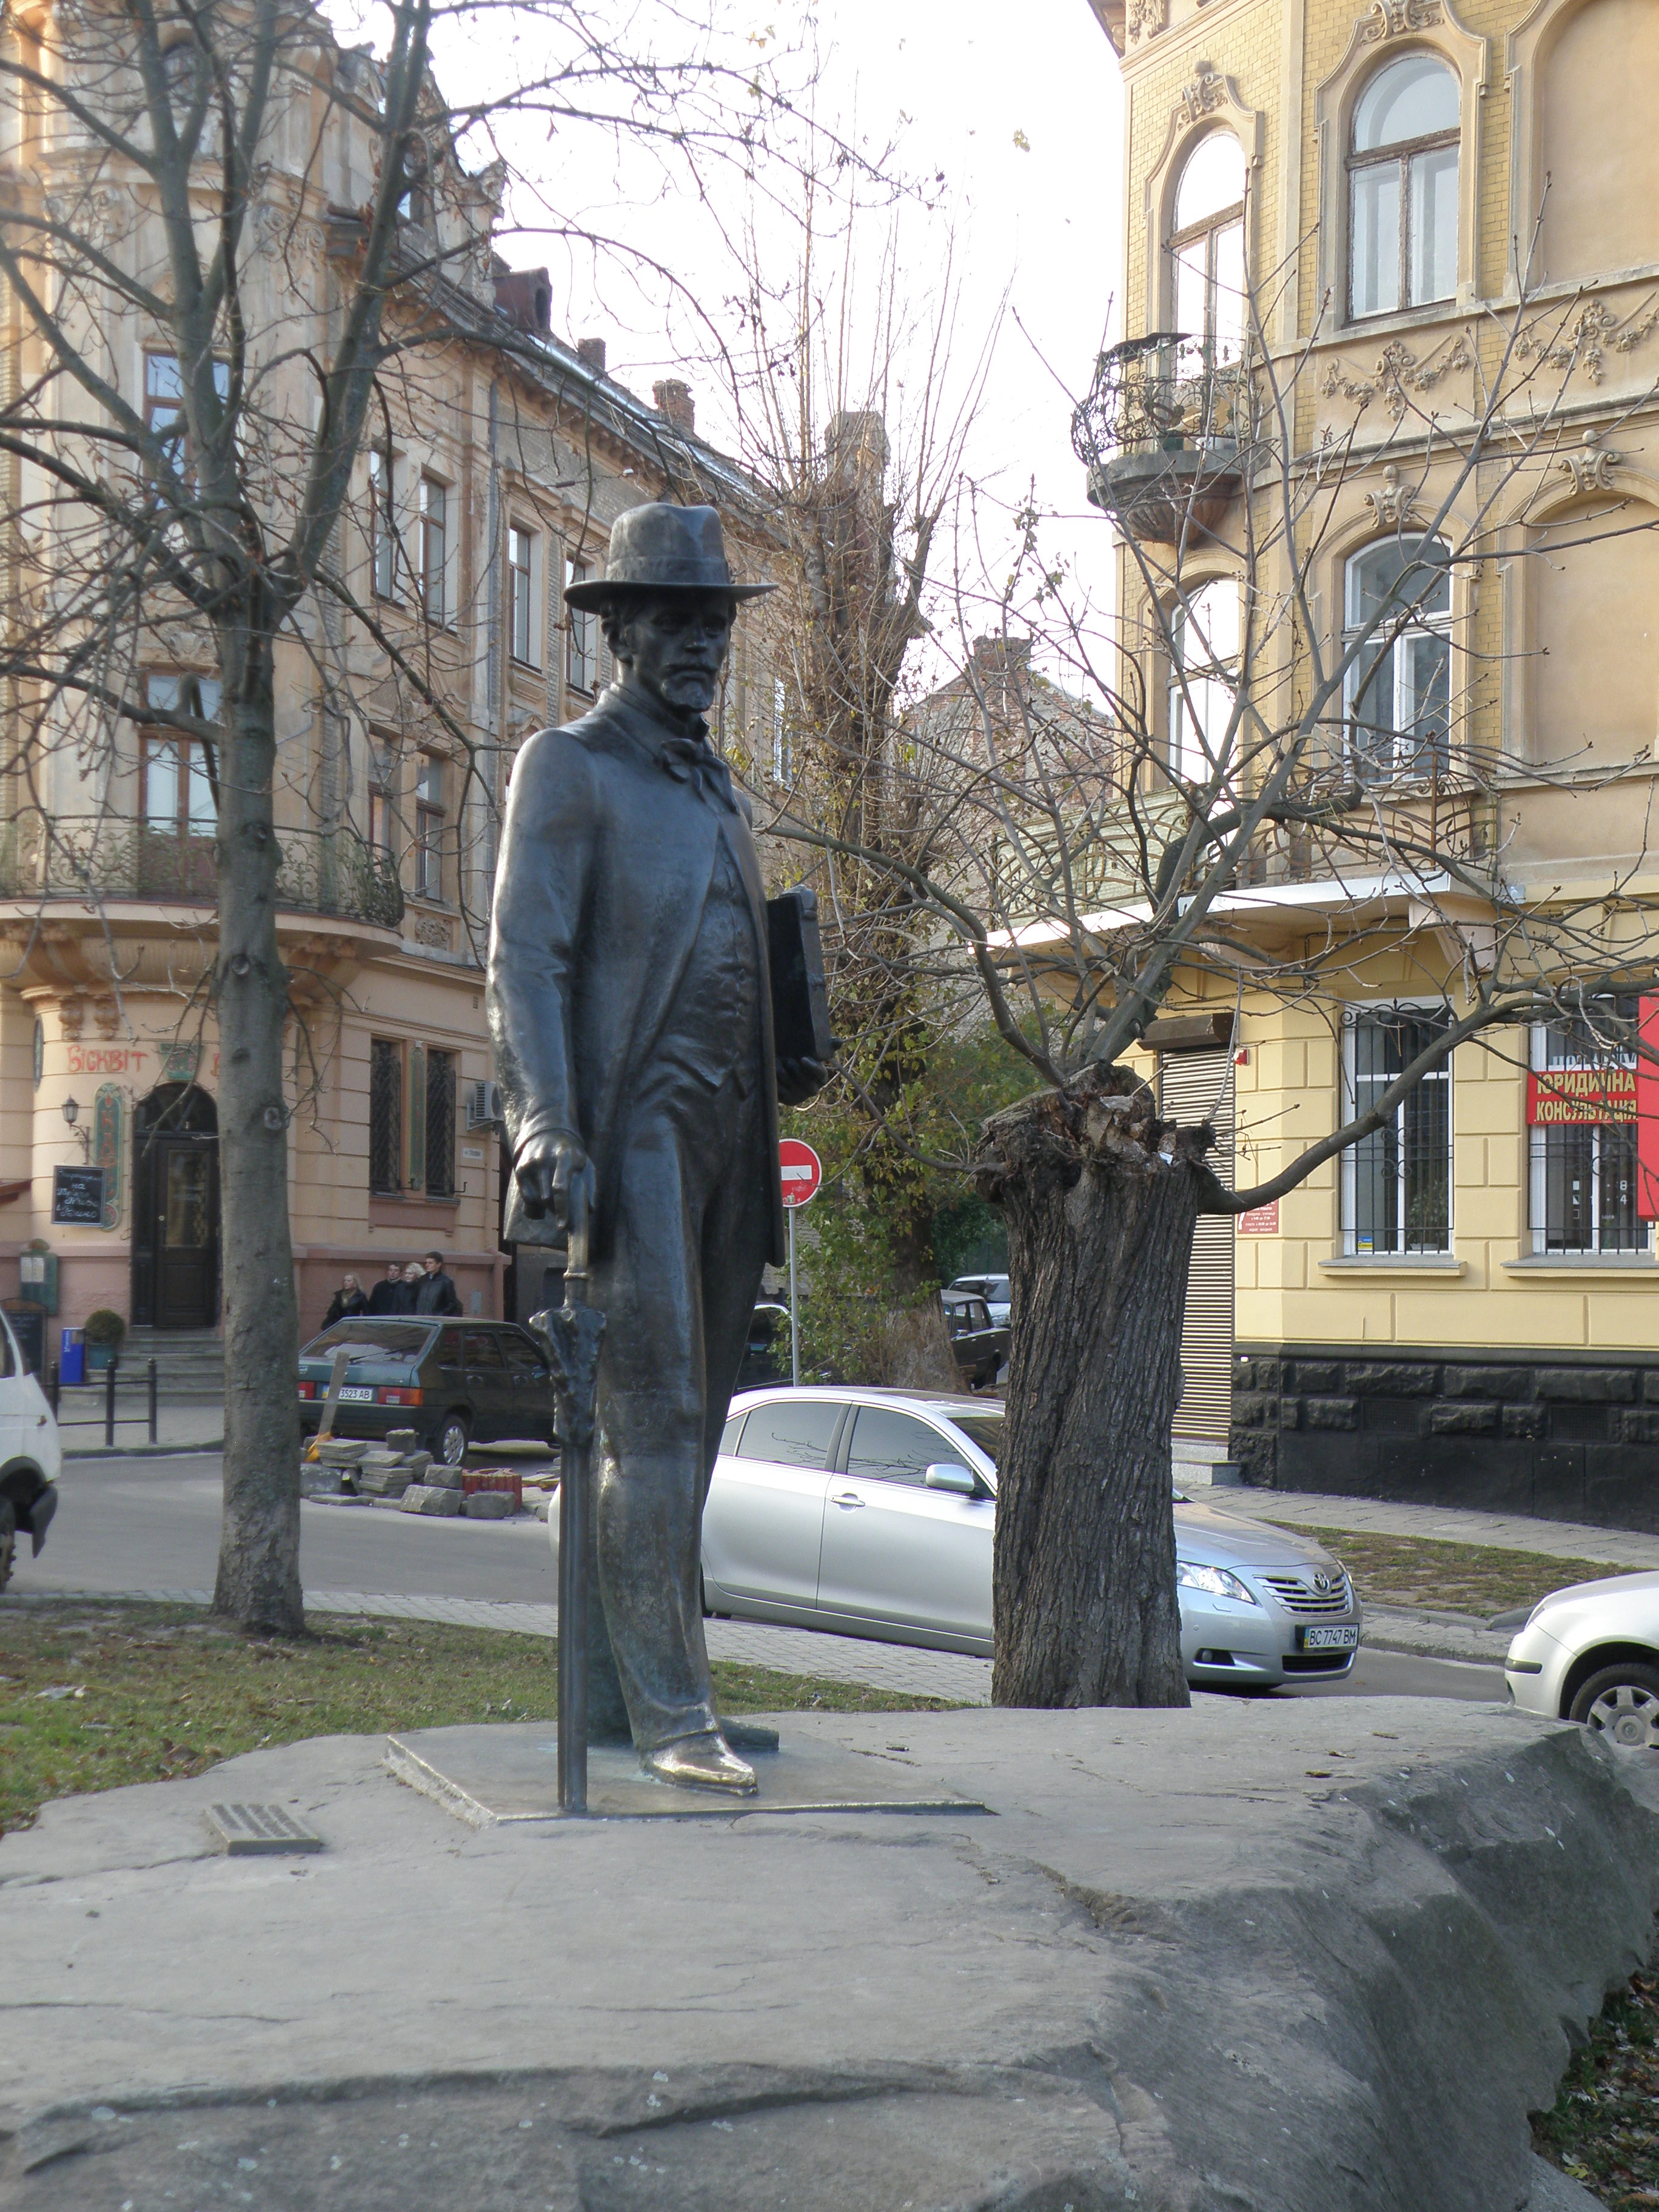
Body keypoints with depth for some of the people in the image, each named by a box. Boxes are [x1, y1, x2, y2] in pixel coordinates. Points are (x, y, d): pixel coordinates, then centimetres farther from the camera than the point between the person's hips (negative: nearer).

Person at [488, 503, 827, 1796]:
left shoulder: (719, 789, 24)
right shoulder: (568, 768, 1)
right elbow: (526, 964, -8)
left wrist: (785, 1071, 12)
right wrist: (545, 1128, -20)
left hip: (728, 1134, 8)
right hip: (631, 1122, -8)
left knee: (687, 1422, 8)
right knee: (654, 1415, -12)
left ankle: (616, 1696, 15)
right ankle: (669, 1710, -10)